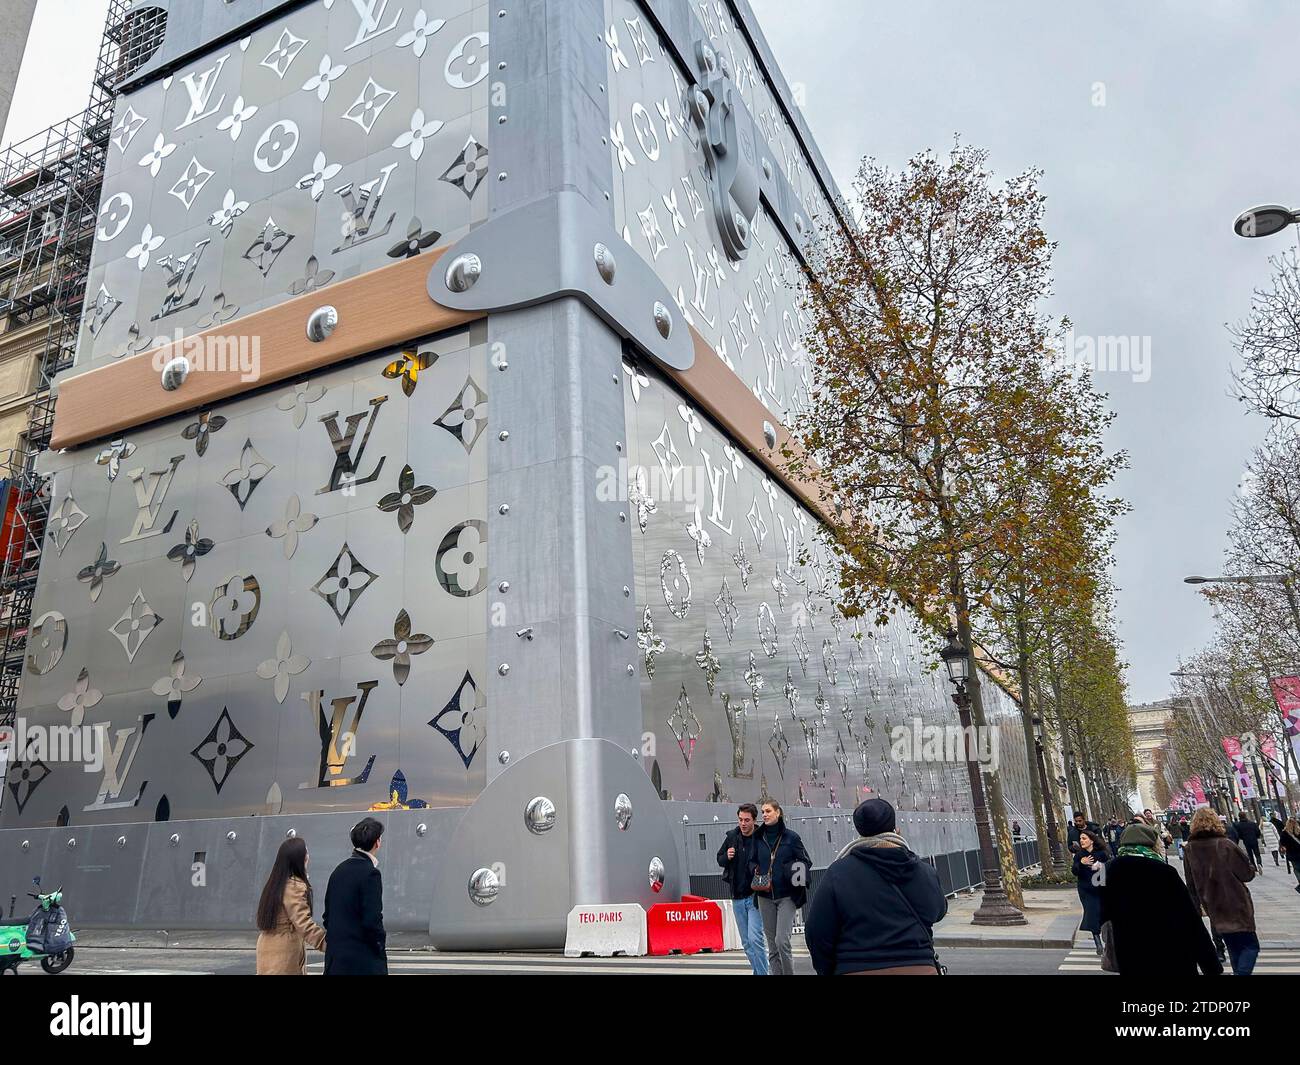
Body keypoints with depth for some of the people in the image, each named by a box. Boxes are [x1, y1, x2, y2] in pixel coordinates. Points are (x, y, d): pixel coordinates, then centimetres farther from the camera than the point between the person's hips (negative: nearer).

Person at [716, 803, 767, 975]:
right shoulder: (732, 836, 3)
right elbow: (719, 859, 15)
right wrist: (727, 857, -7)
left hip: (755, 896, -5)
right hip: (737, 897, 5)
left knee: (755, 938, -14)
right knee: (747, 942, 12)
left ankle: (762, 973, -4)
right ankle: (758, 971, 25)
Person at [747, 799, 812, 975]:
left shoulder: (791, 836, -5)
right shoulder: (758, 838, 5)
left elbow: (806, 861, 0)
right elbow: (752, 862, 16)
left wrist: (797, 873, -18)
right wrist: (756, 872, -4)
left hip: (786, 896, -4)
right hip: (765, 896, 4)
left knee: (782, 941, -11)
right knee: (772, 944, 9)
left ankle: (789, 972, 6)